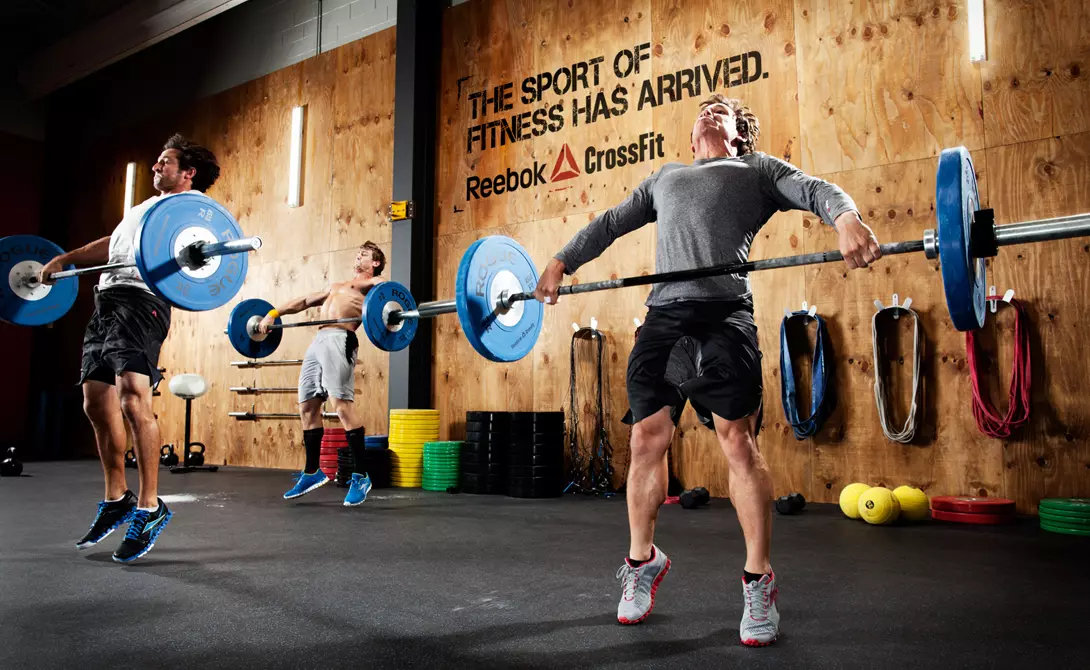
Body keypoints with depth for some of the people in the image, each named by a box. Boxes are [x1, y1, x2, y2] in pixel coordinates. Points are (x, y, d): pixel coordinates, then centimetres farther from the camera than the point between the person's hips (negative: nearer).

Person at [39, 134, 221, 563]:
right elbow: (111, 245, 38)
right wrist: (65, 259, 30)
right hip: (107, 299, 9)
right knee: (97, 404, 8)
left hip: (141, 299, -9)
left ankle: (150, 508, -15)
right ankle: (116, 500, 19)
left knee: (132, 398, -21)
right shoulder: (145, 207, 34)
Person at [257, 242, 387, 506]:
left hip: (339, 340, -8)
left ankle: (361, 476, -11)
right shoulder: (336, 286, 35)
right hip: (317, 342, 8)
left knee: (342, 405, -17)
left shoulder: (370, 283, 10)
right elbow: (304, 301, 36)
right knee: (307, 408, 6)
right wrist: (274, 313, 25)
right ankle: (312, 472, 17)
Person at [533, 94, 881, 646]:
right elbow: (611, 223, 29)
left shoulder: (758, 168, 20)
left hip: (724, 311, -3)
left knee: (737, 440, -7)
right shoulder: (664, 177, 32)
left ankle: (758, 580, 7)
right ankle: (642, 560, 20)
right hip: (663, 315, 4)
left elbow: (814, 189, 3)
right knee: (646, 439, 2)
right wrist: (561, 263, 18)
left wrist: (846, 220, -19)